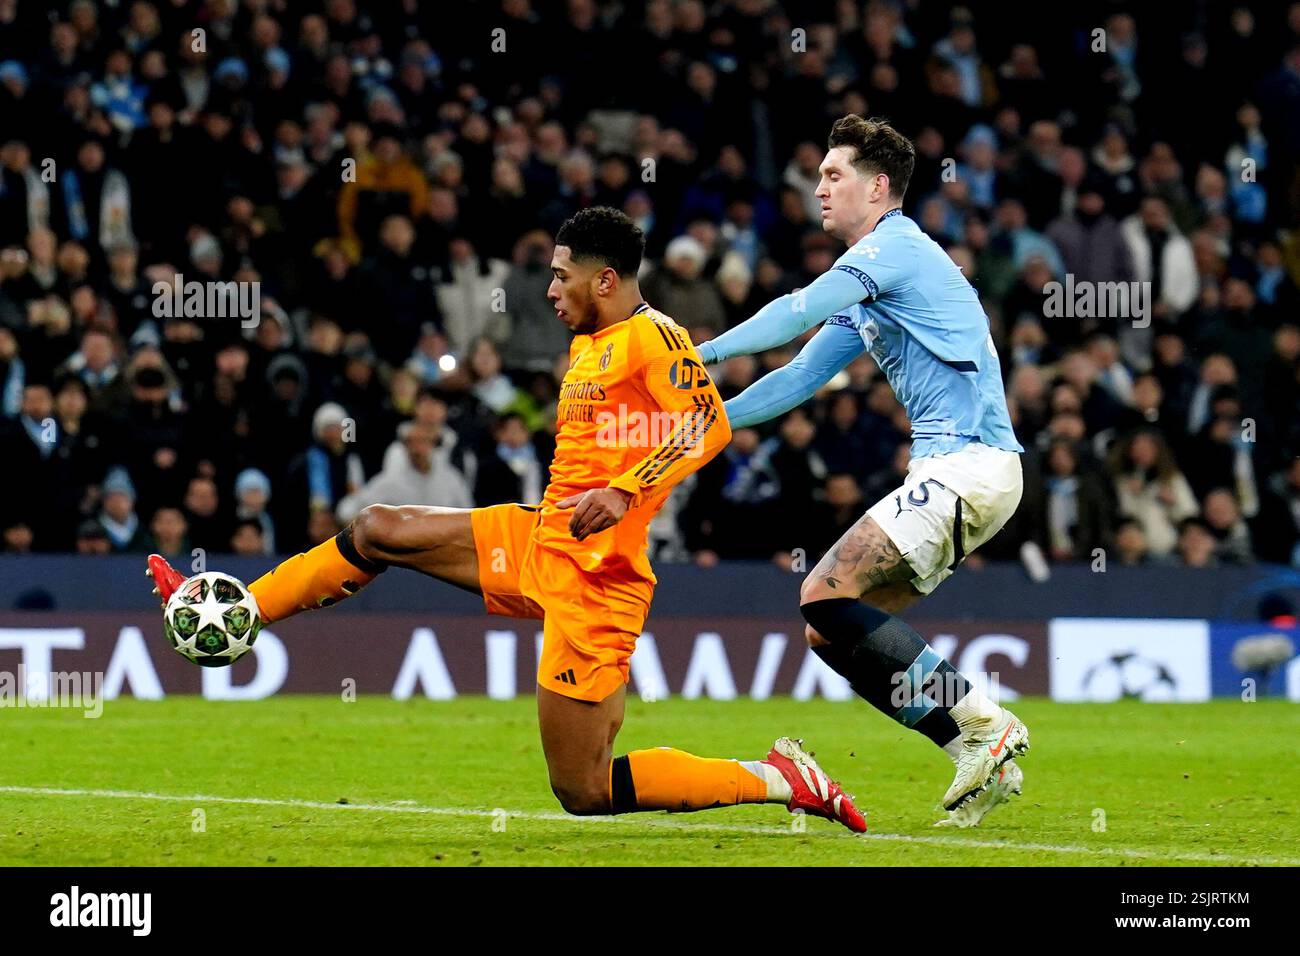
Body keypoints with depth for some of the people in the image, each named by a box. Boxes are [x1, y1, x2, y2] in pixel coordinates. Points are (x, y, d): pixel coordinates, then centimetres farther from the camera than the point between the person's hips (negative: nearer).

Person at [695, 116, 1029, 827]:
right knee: (829, 630, 5)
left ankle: (983, 725, -16)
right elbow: (802, 374, 29)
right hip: (950, 471, 10)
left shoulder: (897, 247, -6)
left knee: (825, 596, -18)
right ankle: (981, 753, 1)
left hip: (969, 462, -10)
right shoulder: (864, 289, 25)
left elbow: (800, 311, -16)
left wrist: (704, 353, -10)